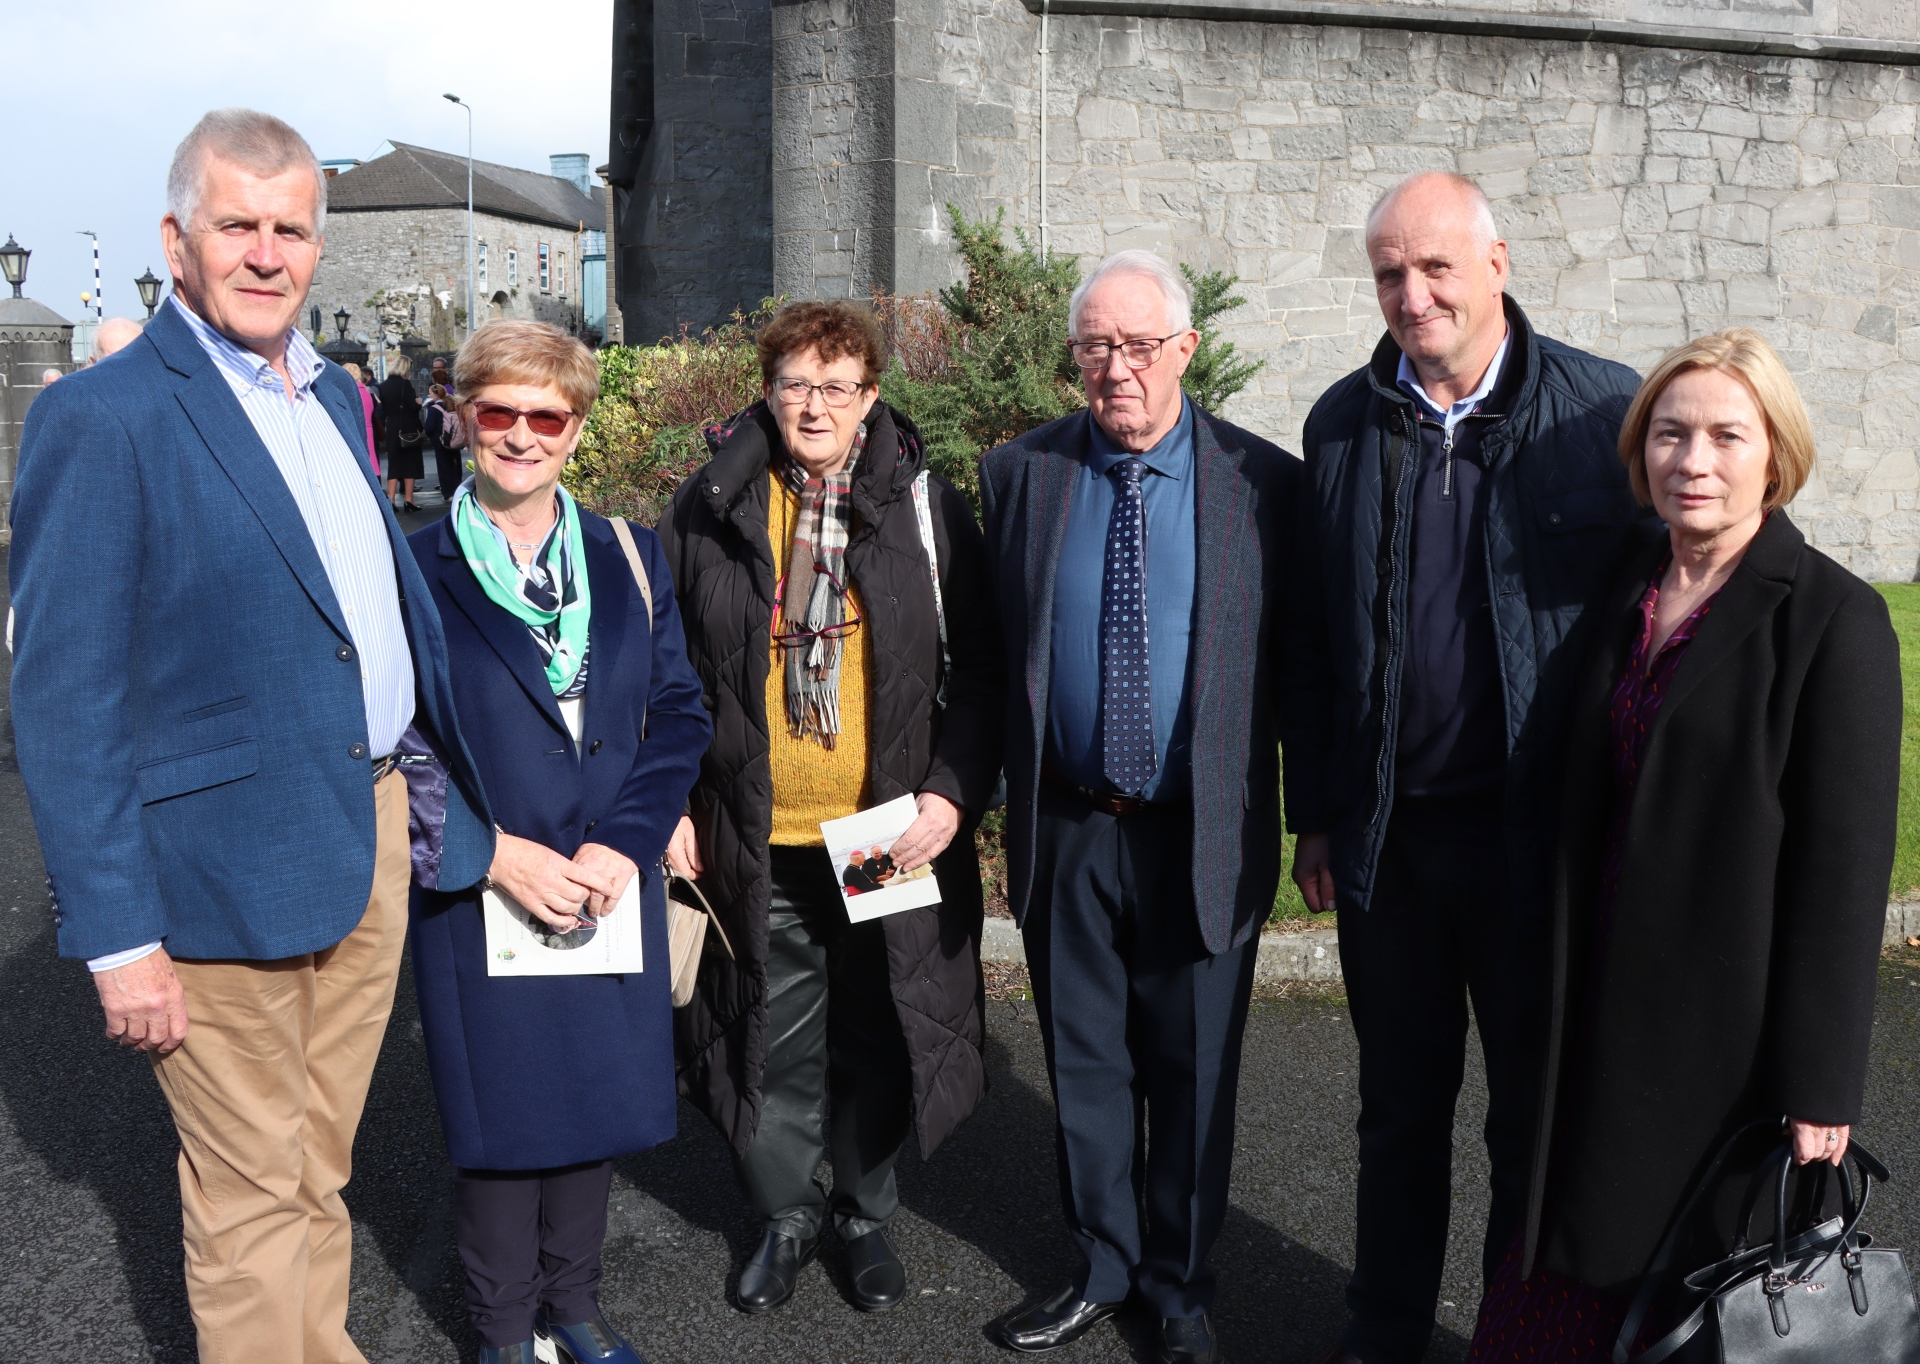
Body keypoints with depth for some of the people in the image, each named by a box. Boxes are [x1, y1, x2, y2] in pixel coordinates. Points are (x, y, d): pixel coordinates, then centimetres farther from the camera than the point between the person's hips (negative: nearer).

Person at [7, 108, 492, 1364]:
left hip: (374, 836, 7)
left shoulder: (331, 396, 10)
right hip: (231, 862, -7)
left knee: (323, 1167, 22)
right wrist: (117, 937, -16)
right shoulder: (102, 420, -13)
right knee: (253, 1195, 8)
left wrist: (465, 783, 14)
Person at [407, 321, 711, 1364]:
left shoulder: (630, 557, 5)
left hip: (610, 888, 3)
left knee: (597, 1101, 14)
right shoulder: (413, 569, -4)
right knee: (498, 1117, 9)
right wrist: (495, 852, -15)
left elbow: (680, 715, 2)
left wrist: (621, 845, -10)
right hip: (480, 896, -3)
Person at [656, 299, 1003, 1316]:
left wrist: (954, 793, -10)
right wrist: (670, 804, 0)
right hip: (753, 844, 1)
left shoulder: (925, 509, 0)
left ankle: (866, 1214, 35)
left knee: (877, 1039, 12)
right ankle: (786, 1214, 35)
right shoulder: (710, 510, 2)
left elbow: (981, 668, 1)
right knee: (772, 1036, 12)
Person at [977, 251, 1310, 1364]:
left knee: (1193, 1076, 13)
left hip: (1204, 834, -2)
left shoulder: (1264, 481, -6)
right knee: (1086, 1066, 16)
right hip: (1066, 829, 2)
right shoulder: (1019, 473, 1)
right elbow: (994, 652, 4)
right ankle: (1103, 1272, 37)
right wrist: (1001, 795, 2)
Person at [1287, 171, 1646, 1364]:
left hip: (1538, 831, -2)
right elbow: (1315, 636, 7)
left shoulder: (1608, 411, -7)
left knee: (1538, 1109, 13)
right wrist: (1318, 814, 7)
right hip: (1385, 831, 3)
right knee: (1401, 1104, 17)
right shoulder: (1341, 422, 3)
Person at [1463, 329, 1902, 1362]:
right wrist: (1561, 985, 10)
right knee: (1583, 1248, 15)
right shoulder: (1627, 586, 5)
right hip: (1604, 999, 5)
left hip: (1731, 1014, -5)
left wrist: (1820, 1084, -14)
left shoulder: (1834, 619, -13)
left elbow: (1846, 864, -15)